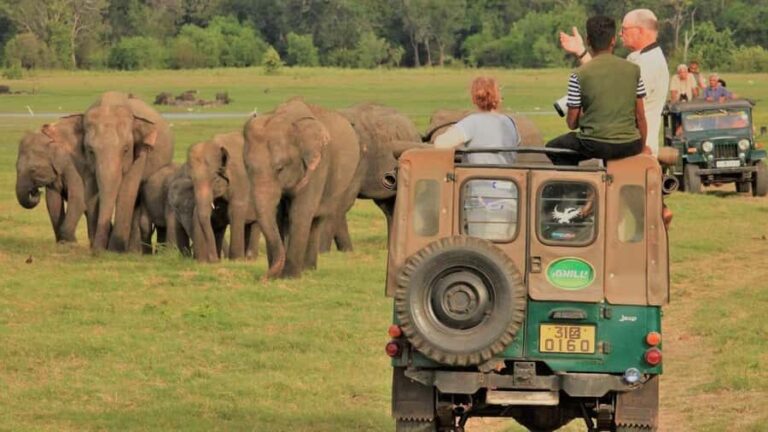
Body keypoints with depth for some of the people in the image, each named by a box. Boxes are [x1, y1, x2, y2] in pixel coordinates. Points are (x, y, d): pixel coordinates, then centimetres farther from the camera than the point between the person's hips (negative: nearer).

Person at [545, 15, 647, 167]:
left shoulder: (579, 76, -6)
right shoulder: (633, 70, 2)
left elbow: (572, 123, 0)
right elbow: (640, 117, 6)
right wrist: (642, 147, 19)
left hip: (596, 145, -2)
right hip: (630, 146, 2)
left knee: (553, 148, 22)